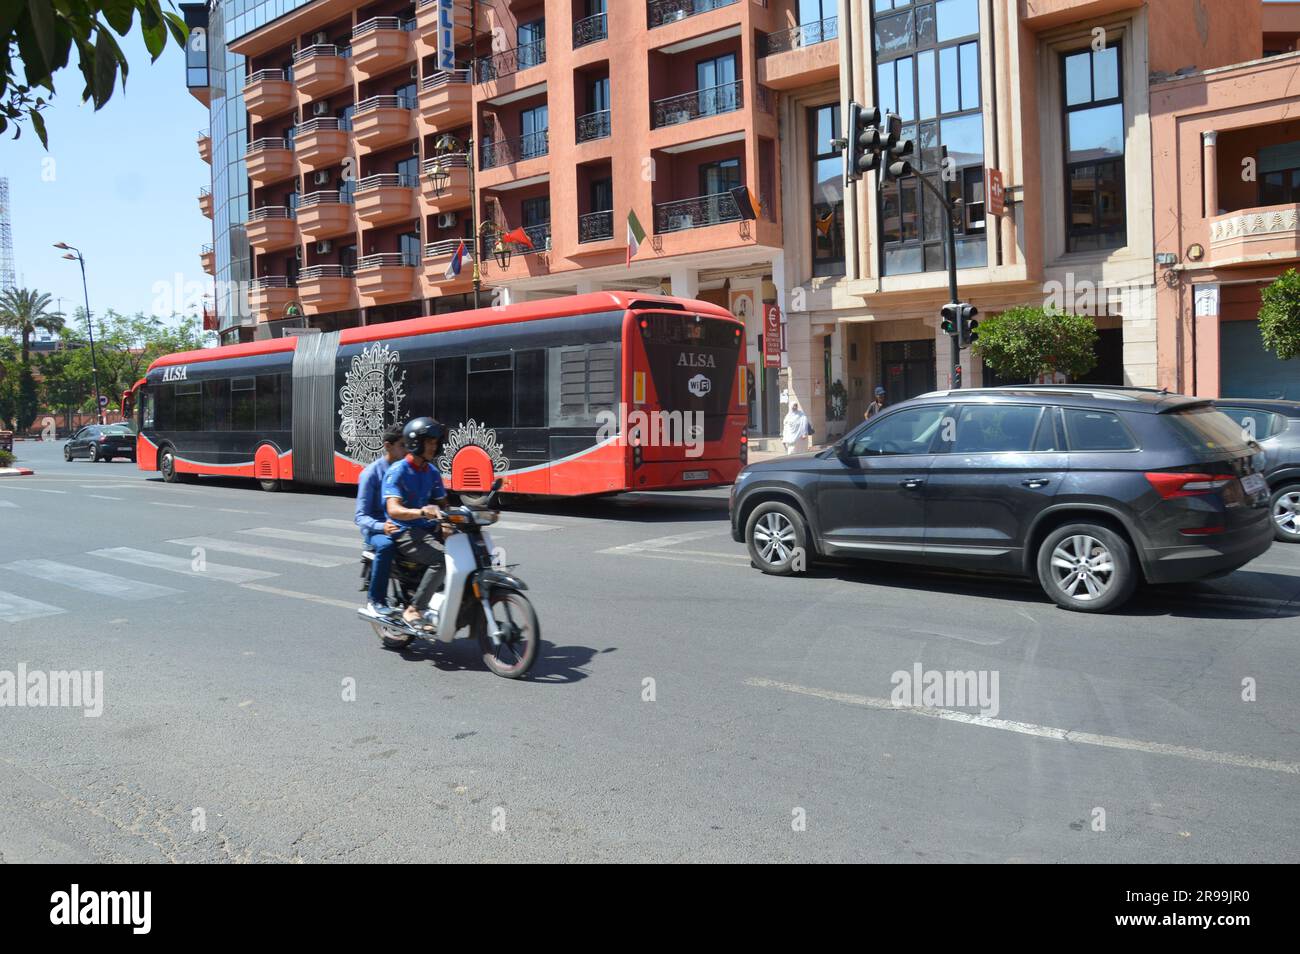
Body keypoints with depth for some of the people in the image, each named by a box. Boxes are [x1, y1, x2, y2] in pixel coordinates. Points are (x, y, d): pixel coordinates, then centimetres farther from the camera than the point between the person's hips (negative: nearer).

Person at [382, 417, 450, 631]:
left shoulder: (432, 471, 14)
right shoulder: (397, 471, -9)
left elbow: (442, 503, 16)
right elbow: (393, 510, -22)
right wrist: (421, 512, -41)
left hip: (428, 529, 7)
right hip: (404, 533, -7)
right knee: (442, 559, -31)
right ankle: (413, 611, -22)